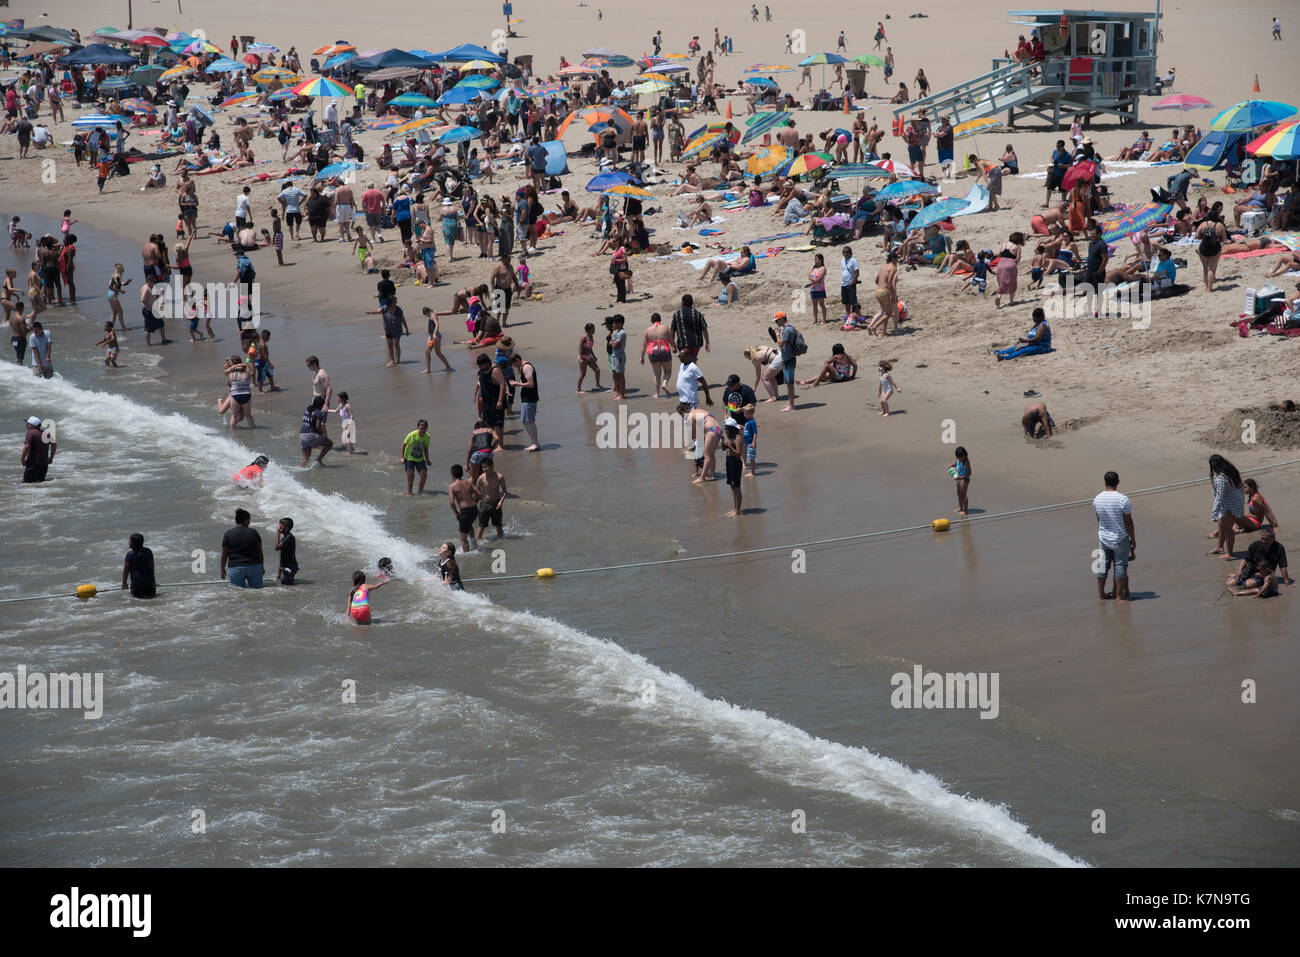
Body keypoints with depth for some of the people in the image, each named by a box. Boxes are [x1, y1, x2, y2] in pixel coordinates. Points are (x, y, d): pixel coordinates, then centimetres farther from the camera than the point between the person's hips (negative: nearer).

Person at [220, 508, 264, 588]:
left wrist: (222, 569, 13)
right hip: (254, 566, 1)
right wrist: (262, 567, 18)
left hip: (236, 568, -1)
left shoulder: (228, 534, -3)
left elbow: (224, 555, 0)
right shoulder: (254, 533, 0)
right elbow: (260, 552, 5)